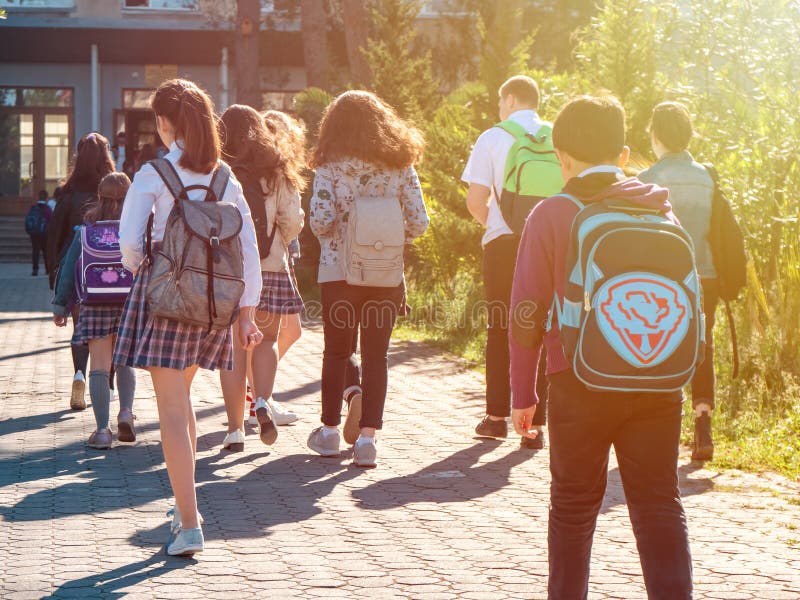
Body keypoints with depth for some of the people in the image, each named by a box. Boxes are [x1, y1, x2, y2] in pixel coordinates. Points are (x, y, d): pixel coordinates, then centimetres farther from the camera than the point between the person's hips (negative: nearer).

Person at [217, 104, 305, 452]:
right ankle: (263, 401, -9)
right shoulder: (276, 169, 5)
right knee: (267, 338, 16)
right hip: (269, 266, 1)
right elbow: (293, 220, 1)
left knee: (233, 345, 4)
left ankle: (235, 428, 2)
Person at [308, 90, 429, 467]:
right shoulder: (400, 165, 0)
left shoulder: (330, 168, -5)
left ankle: (330, 429, 20)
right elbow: (418, 223, -3)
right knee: (376, 354, 7)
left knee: (337, 350, 14)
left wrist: (330, 236, 7)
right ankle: (367, 434, -1)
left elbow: (320, 220, -15)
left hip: (339, 270, -1)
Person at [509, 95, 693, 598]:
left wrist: (523, 391, 4)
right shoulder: (660, 211, 6)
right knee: (659, 504, 5)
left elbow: (527, 311, -3)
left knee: (574, 505, 11)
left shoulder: (552, 216, -3)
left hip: (580, 383, -2)